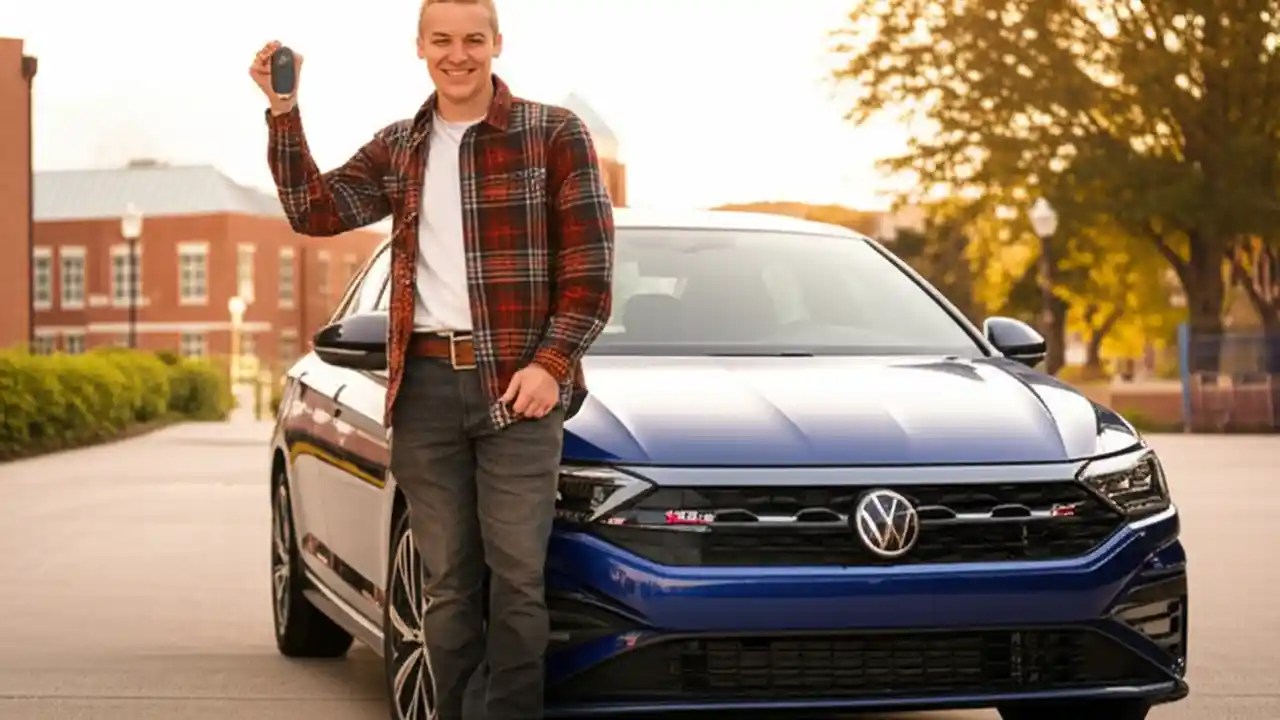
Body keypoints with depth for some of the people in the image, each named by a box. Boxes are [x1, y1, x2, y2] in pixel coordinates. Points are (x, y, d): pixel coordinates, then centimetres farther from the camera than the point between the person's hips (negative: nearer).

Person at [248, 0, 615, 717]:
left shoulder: (553, 134, 0)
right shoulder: (397, 148, 15)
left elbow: (591, 267, -3)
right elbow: (315, 209, 7)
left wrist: (550, 363, -12)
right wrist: (283, 112, -3)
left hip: (518, 383, -4)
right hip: (426, 385, 4)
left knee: (516, 575, -4)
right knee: (447, 583, 7)